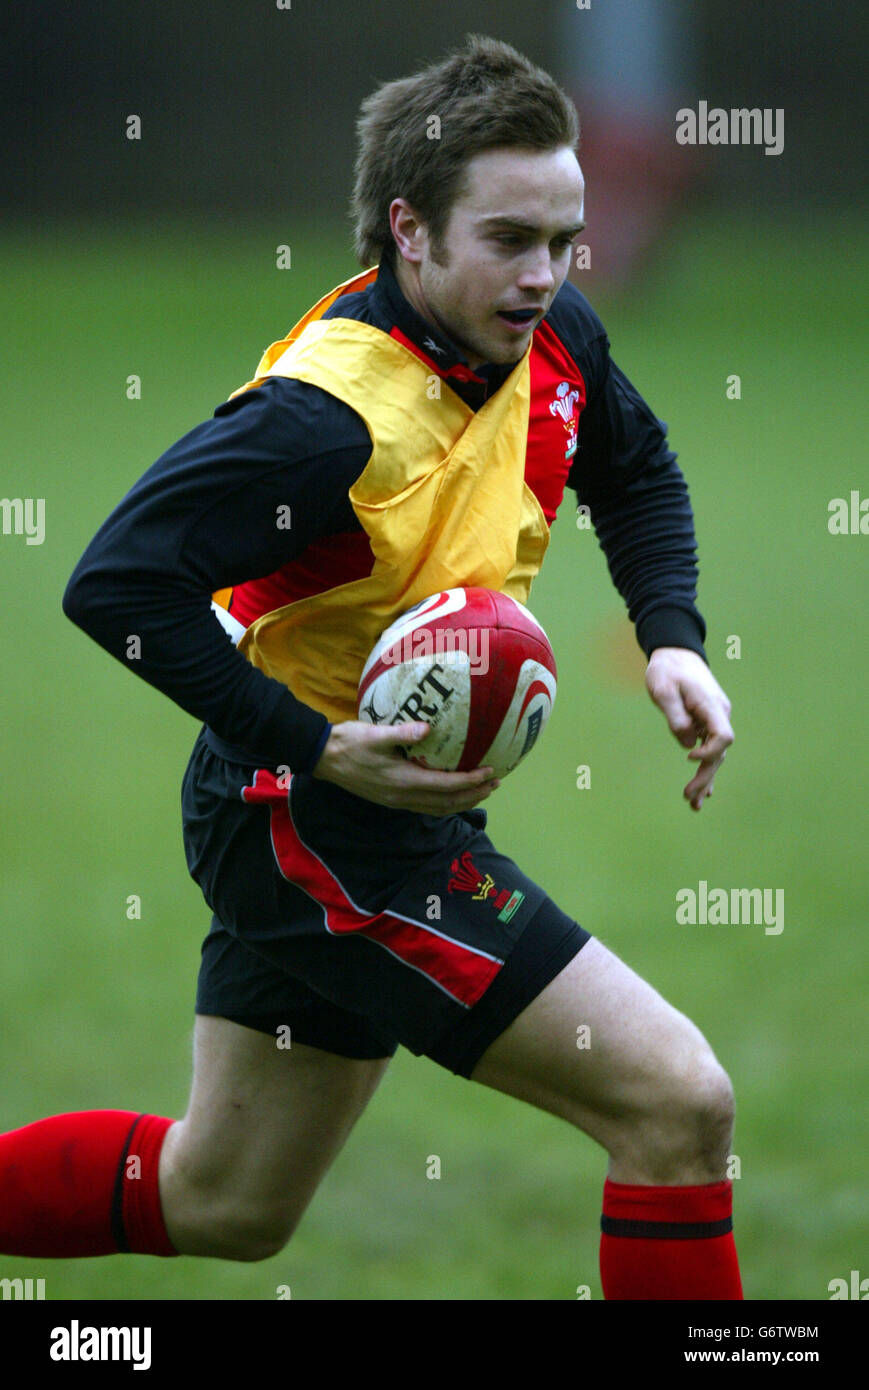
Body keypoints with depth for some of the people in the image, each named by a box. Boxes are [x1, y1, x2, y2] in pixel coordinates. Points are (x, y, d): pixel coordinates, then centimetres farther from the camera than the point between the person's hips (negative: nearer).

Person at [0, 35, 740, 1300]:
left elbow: (636, 471, 19)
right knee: (676, 1103, -14)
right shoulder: (328, 417, -28)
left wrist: (672, 640, 1)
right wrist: (318, 750, -31)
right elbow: (115, 585, -30)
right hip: (313, 822, -9)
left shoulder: (551, 337, -3)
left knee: (224, 1203, 23)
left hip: (400, 807, 9)